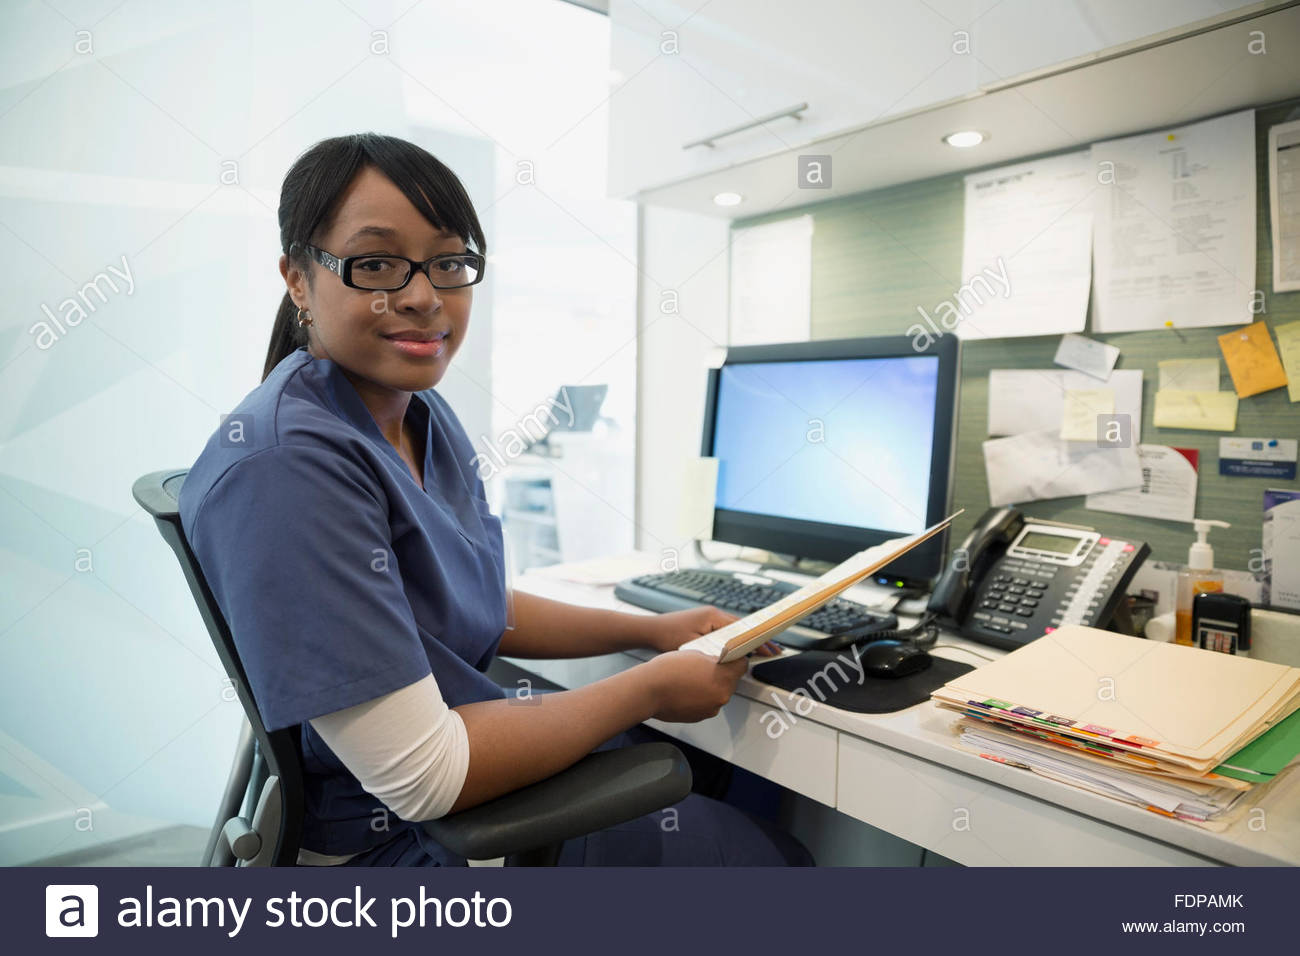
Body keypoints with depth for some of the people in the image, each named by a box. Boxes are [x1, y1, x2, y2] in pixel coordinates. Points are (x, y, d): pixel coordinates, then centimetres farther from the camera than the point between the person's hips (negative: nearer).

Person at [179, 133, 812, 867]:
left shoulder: (423, 413, 0)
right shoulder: (285, 467, -28)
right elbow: (423, 777, -28)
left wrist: (649, 631, 5)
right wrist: (652, 688, -18)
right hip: (400, 841, -7)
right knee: (770, 848, 7)